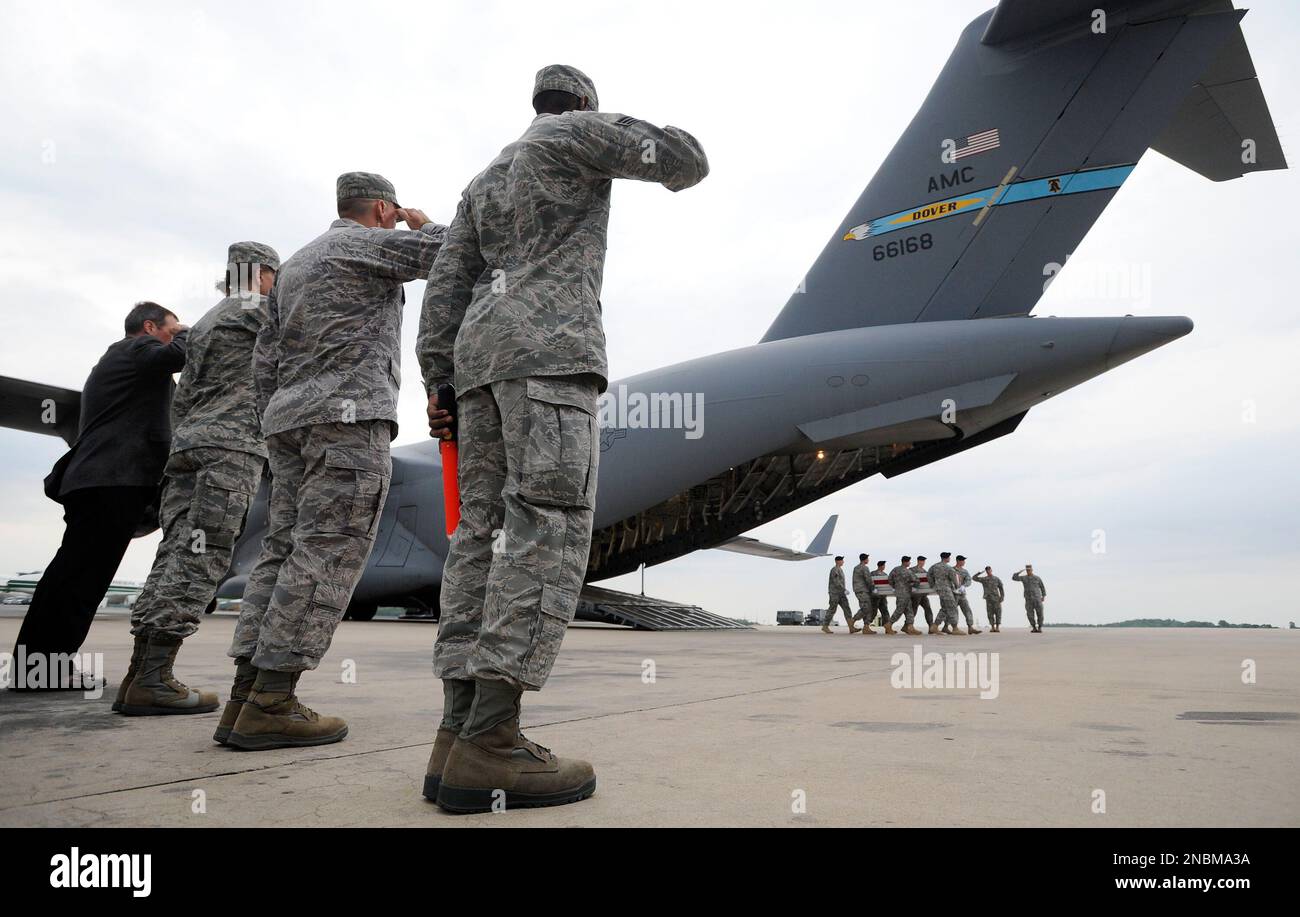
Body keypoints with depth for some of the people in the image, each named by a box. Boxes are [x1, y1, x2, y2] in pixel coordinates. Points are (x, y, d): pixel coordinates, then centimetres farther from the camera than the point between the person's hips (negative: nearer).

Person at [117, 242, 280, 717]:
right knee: (201, 558, -13)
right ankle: (153, 679, -18)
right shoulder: (255, 312, 2)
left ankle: (138, 676, -2)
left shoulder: (205, 322, 27)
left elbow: (182, 397, 25)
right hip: (232, 446, -9)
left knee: (176, 555, 2)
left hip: (188, 445, 9)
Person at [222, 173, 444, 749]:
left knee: (285, 550, 4)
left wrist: (277, 433, 20)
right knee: (329, 552, -12)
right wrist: (425, 226, 23)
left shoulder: (296, 265, 25)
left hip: (291, 420, 9)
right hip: (350, 415, -8)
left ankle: (245, 699, -1)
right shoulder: (372, 244, 2)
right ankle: (271, 705, -16)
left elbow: (266, 359, 20)